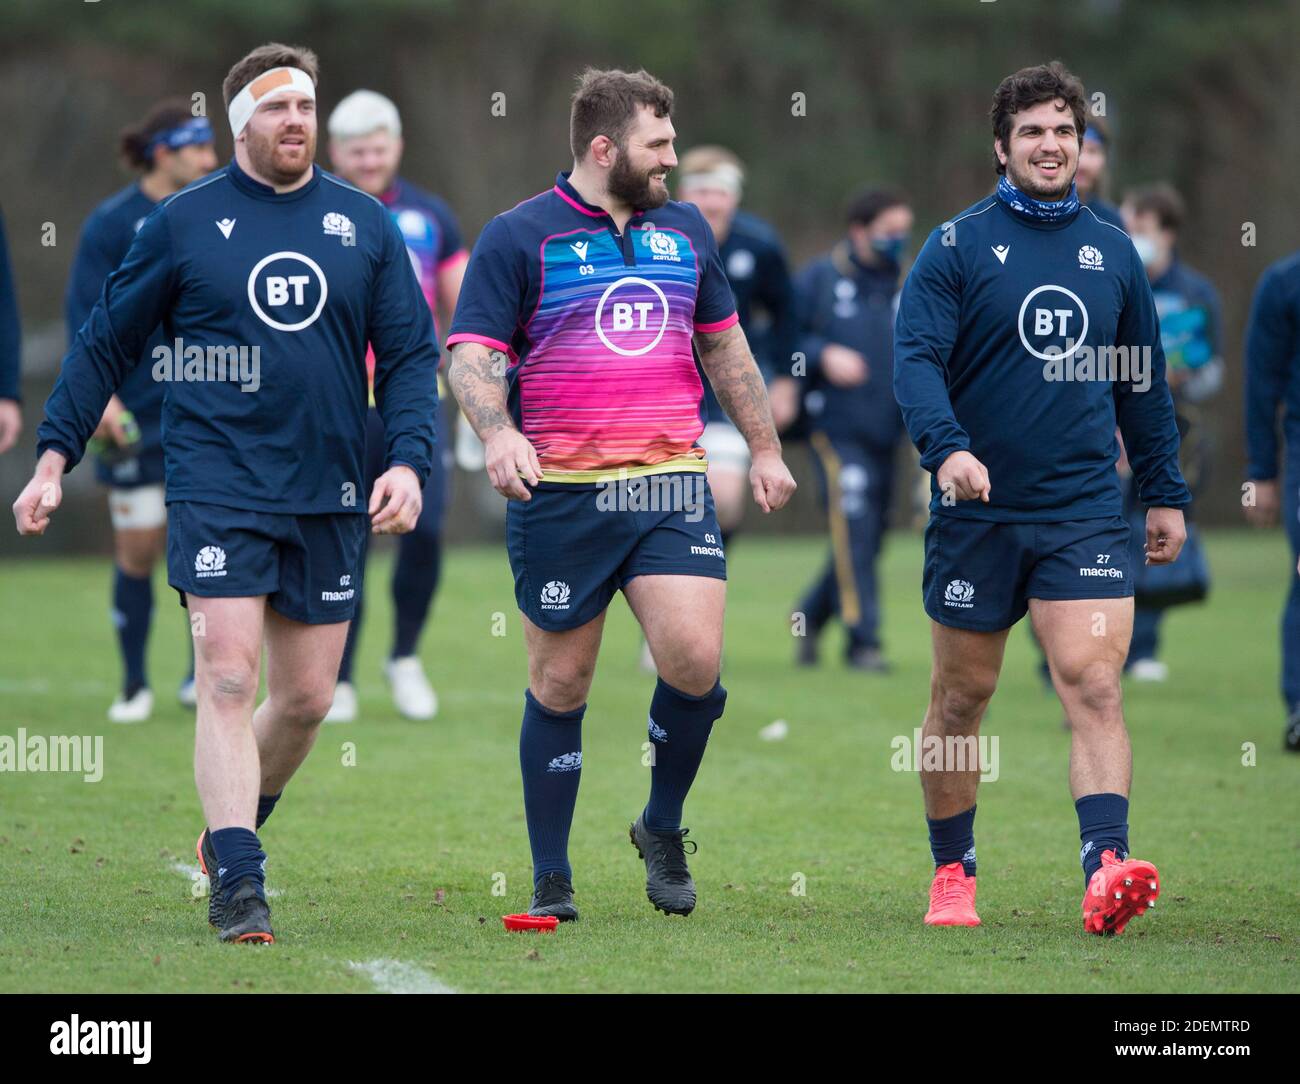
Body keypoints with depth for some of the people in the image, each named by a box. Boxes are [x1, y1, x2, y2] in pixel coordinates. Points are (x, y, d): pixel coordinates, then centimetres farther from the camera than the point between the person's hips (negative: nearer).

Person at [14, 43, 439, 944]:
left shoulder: (366, 225, 7)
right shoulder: (184, 223, 1)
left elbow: (410, 354, 8)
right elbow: (106, 345, 7)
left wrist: (408, 461, -6)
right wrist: (54, 459, 3)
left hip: (329, 498, 3)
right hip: (218, 489, -3)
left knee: (307, 698, 8)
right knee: (228, 681, -13)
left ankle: (233, 829, 31)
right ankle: (237, 881, -13)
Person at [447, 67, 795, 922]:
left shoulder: (685, 230, 14)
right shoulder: (520, 237, -1)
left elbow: (724, 345, 25)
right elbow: (472, 355, -5)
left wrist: (765, 448, 24)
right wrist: (498, 433, -23)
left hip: (673, 485, 3)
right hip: (561, 493, -3)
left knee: (694, 660, -13)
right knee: (560, 684, 2)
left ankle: (664, 828, 12)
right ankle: (551, 878, 13)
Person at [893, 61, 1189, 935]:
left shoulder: (1113, 252, 10)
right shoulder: (956, 248, -1)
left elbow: (1142, 380, 18)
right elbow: (916, 358, -12)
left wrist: (1166, 493, 18)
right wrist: (946, 447, -29)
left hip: (1085, 513, 2)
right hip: (977, 511, -1)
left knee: (1095, 683, -14)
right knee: (962, 697, 8)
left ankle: (1106, 871, -25)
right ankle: (953, 873, 23)